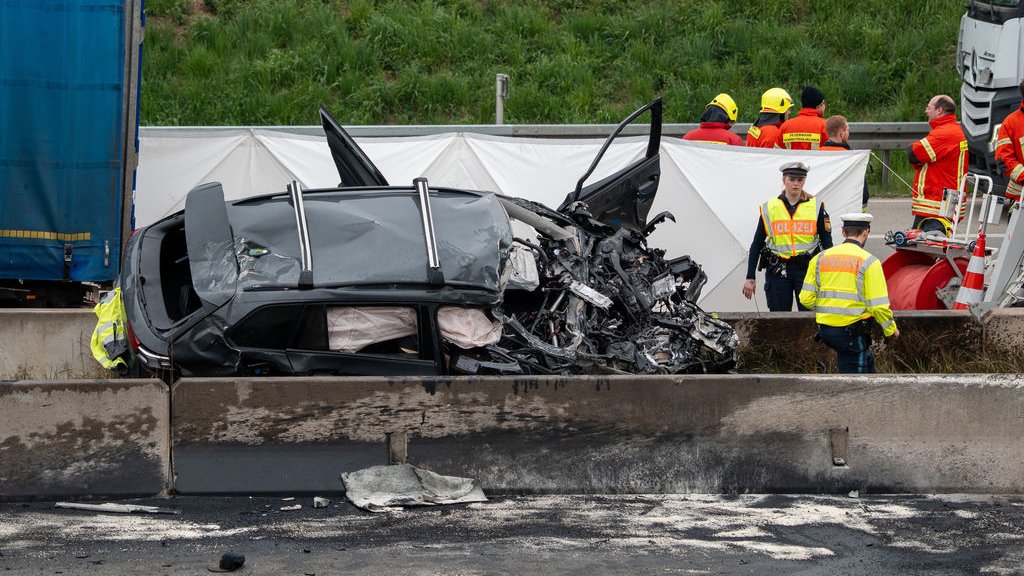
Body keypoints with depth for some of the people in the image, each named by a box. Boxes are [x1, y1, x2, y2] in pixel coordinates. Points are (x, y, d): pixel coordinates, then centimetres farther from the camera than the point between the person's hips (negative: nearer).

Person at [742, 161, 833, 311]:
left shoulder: (816, 207, 4)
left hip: (807, 268, -1)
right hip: (777, 270, 1)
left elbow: (827, 242, 7)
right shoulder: (769, 208, 6)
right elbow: (756, 245, 9)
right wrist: (750, 278, 6)